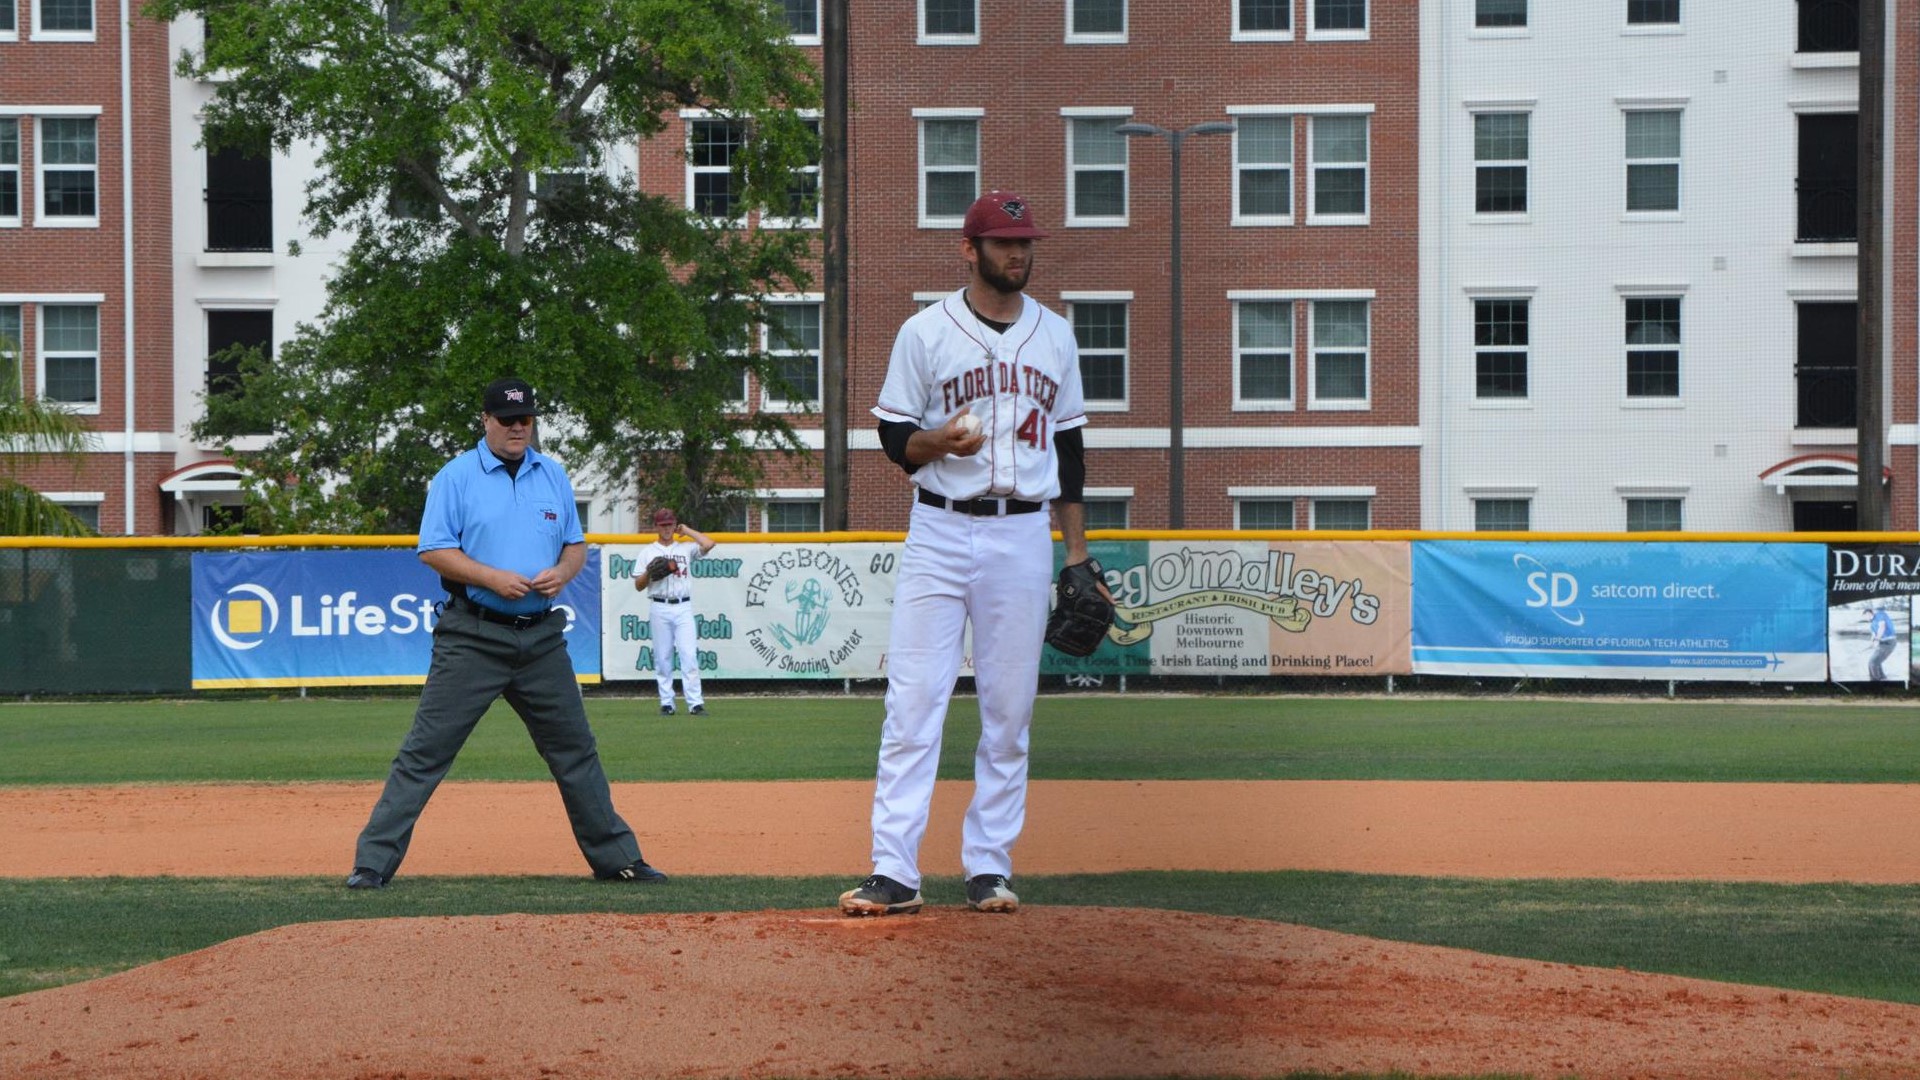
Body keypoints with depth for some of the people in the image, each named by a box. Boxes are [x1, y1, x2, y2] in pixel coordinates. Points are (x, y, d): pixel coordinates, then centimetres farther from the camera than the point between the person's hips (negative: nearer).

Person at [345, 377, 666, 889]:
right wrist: (493, 578, -18)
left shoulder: (554, 476, 13)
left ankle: (616, 858, 21)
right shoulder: (456, 477, -2)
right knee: (426, 750, -8)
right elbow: (433, 549, -8)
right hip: (473, 636, -5)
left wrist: (563, 572, -5)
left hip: (541, 637, 5)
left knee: (575, 750, 11)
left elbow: (576, 544, 17)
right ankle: (374, 861, -7)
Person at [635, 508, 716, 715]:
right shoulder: (647, 552, 13)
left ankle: (695, 703, -13)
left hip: (683, 607, -1)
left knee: (689, 655, -10)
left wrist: (687, 530, 5)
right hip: (659, 608, 1)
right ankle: (666, 702, 6)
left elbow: (708, 544, -7)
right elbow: (638, 585, 10)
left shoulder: (686, 548, 12)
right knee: (662, 657, 1)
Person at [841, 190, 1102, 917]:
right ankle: (895, 872, -11)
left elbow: (1069, 449, 16)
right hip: (939, 534, -3)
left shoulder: (1056, 337, 11)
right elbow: (894, 440, 2)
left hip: (1023, 538, 3)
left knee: (1009, 711, 4)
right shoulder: (925, 333, 1)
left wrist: (1078, 552, 12)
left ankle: (989, 868, 10)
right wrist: (939, 441, -20)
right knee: (913, 702, -9)